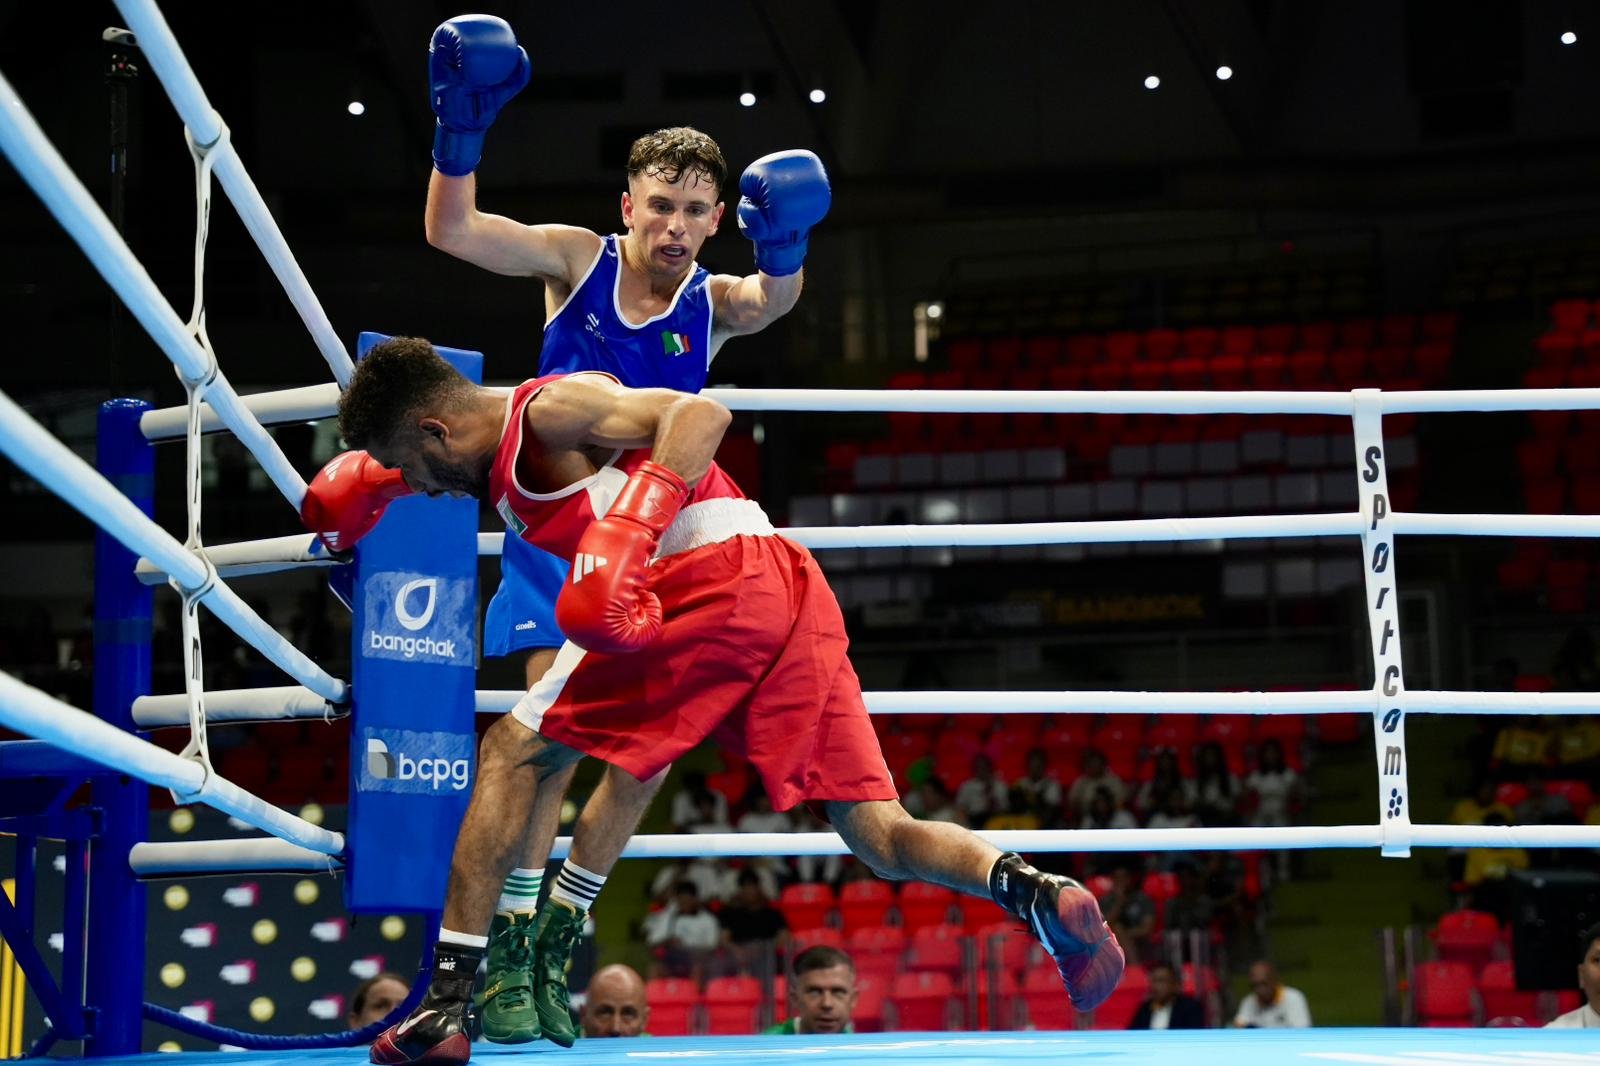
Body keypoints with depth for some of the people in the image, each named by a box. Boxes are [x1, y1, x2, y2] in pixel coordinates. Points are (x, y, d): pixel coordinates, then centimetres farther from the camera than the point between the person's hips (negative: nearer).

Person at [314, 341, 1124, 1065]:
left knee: (512, 752, -1)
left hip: (718, 578, -10)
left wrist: (629, 532, -22)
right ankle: (1036, 894, -23)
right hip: (792, 591, 10)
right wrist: (370, 474, 38)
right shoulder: (508, 458, 29)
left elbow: (700, 414, -12)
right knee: (881, 840, 5)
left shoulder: (551, 408, 2)